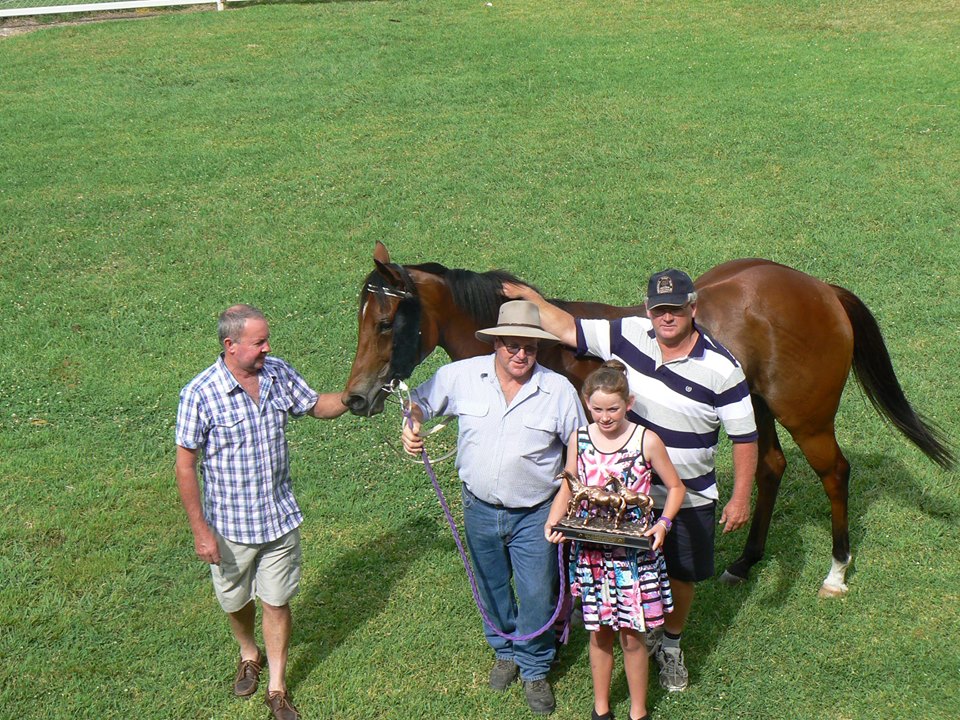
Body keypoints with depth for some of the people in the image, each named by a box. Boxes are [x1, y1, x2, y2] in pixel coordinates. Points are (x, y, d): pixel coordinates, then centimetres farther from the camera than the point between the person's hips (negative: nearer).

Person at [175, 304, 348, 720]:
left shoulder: (279, 374, -8)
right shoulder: (200, 394, -21)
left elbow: (316, 406, 10)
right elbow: (185, 465, -15)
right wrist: (200, 530, -15)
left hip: (280, 518, 2)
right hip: (230, 525, -2)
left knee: (277, 603, 11)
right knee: (235, 601, 20)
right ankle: (249, 654, 51)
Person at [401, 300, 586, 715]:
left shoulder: (559, 390, -12)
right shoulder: (462, 376, -9)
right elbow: (421, 401, 8)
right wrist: (411, 426, -13)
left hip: (534, 514, -2)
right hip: (480, 509, 2)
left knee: (537, 595, 3)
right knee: (492, 588, 20)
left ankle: (534, 670, 26)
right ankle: (505, 652, 45)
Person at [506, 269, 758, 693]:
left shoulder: (721, 369, -18)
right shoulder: (629, 336, -10)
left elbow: (744, 437, -12)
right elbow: (569, 329, -1)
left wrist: (741, 497, -12)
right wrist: (529, 296, -8)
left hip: (688, 499, -2)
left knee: (681, 576, 15)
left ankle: (671, 646, 41)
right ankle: (640, 636, 41)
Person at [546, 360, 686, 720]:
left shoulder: (647, 441, -10)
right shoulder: (579, 439, -2)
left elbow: (675, 487, 1)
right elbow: (567, 490, 8)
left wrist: (663, 523, -15)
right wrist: (553, 522, -10)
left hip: (635, 549, -2)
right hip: (591, 551, 2)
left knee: (632, 635, 8)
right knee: (599, 633, 15)